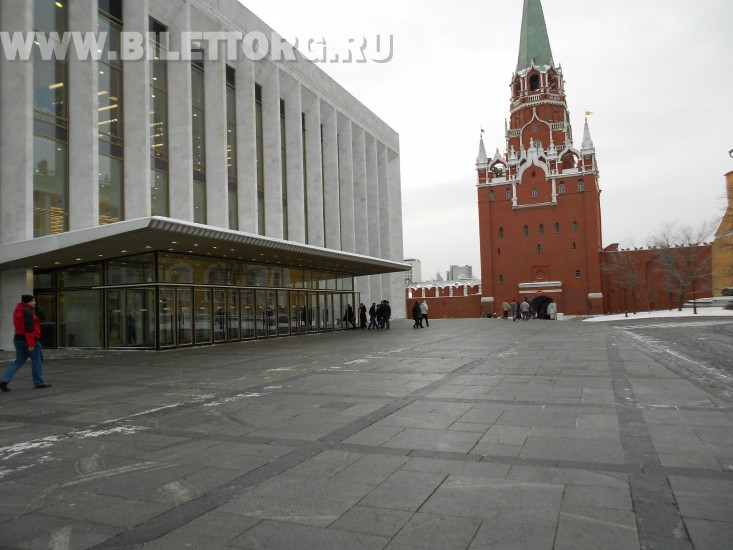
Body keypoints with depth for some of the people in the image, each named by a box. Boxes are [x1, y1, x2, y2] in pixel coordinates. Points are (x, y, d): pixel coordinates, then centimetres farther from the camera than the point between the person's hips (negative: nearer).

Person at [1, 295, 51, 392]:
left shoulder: (18, 311, 15)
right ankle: (39, 383, 11)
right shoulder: (27, 312, -16)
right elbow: (29, 328, -22)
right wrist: (31, 343, -24)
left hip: (18, 339, 9)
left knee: (18, 362, 12)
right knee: (37, 361, 4)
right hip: (31, 340, -9)